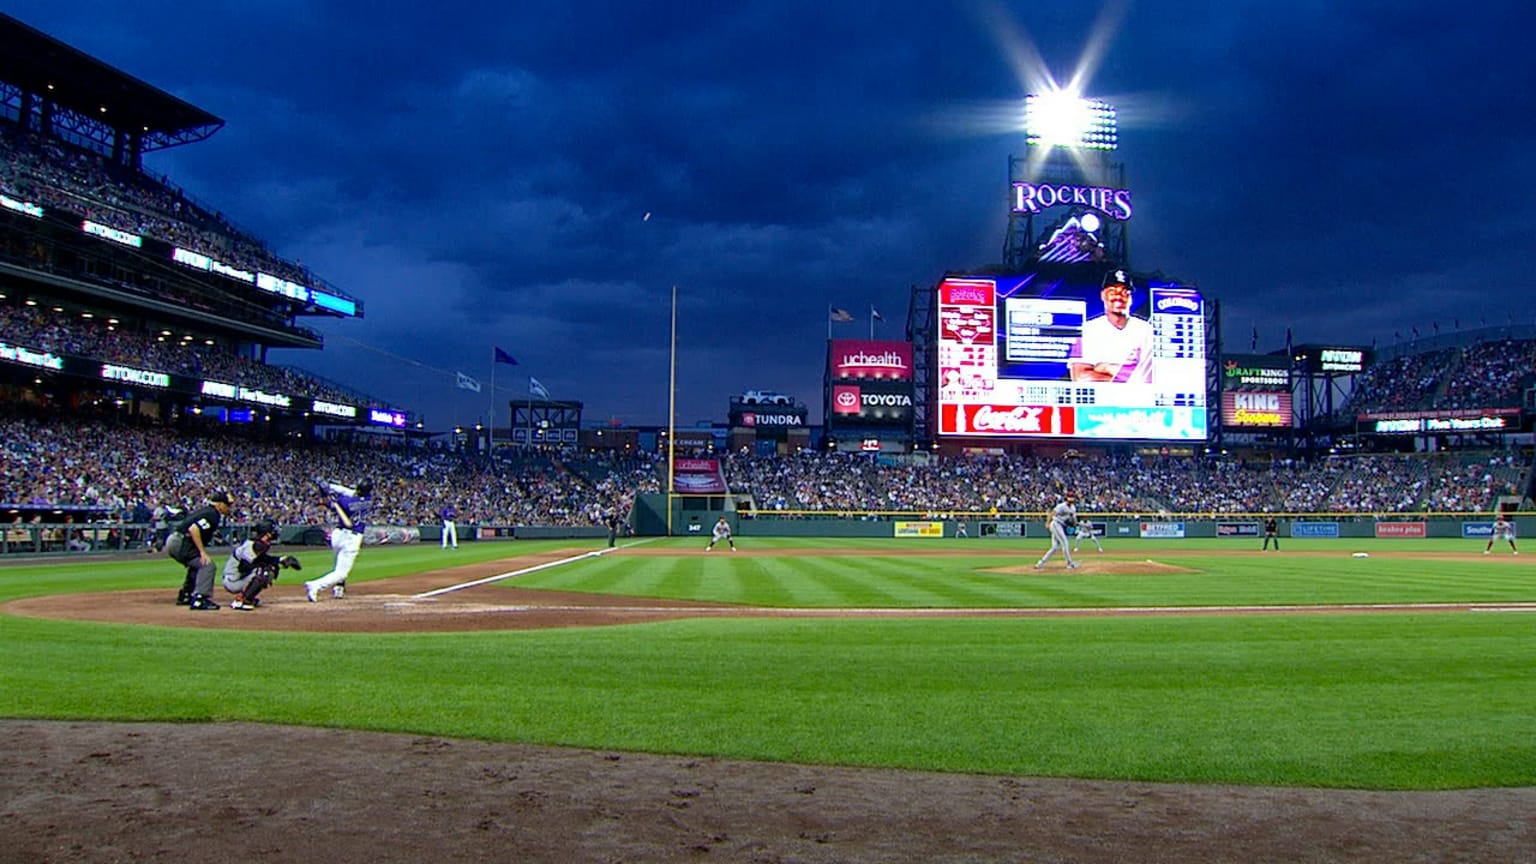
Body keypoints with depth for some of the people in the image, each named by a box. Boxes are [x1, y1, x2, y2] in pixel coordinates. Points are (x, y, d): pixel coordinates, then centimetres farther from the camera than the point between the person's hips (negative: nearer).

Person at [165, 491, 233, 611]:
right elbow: (193, 529, -25)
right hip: (180, 543, -11)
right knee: (207, 564, -15)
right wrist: (203, 552, -24)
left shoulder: (205, 510, 19)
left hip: (172, 542, 11)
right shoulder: (212, 514, -12)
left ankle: (185, 596, 34)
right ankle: (199, 599, -23)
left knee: (197, 564, 28)